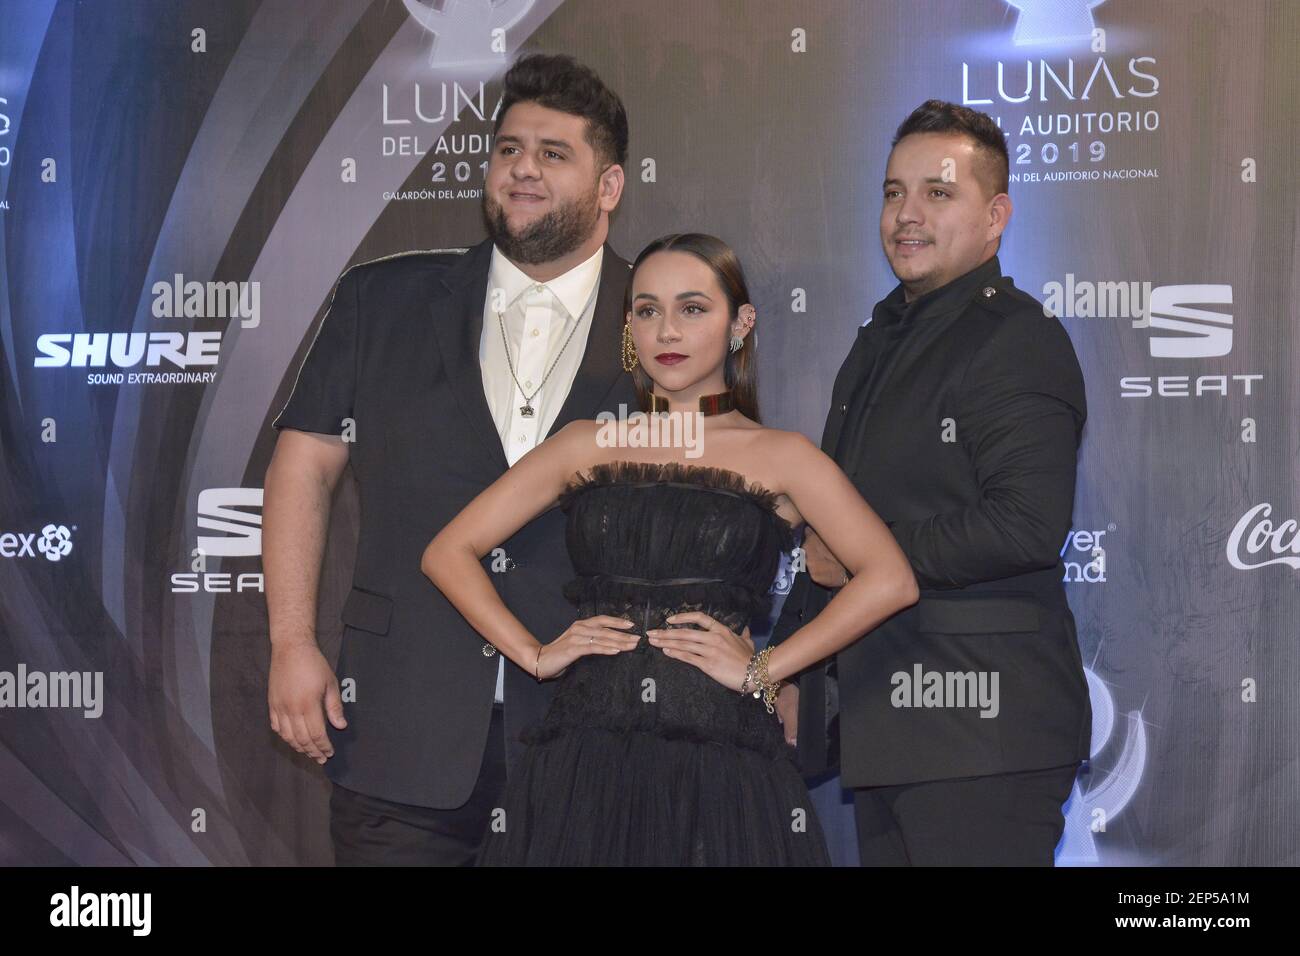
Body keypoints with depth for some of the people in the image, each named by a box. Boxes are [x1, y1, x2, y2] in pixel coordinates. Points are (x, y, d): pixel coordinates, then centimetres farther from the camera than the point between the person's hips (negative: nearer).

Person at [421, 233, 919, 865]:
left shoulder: (779, 456, 6)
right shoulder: (585, 446, 13)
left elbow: (889, 579, -7)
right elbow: (448, 553, 12)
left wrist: (762, 670, -11)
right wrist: (535, 655, 0)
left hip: (721, 758, -2)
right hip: (585, 763, 2)